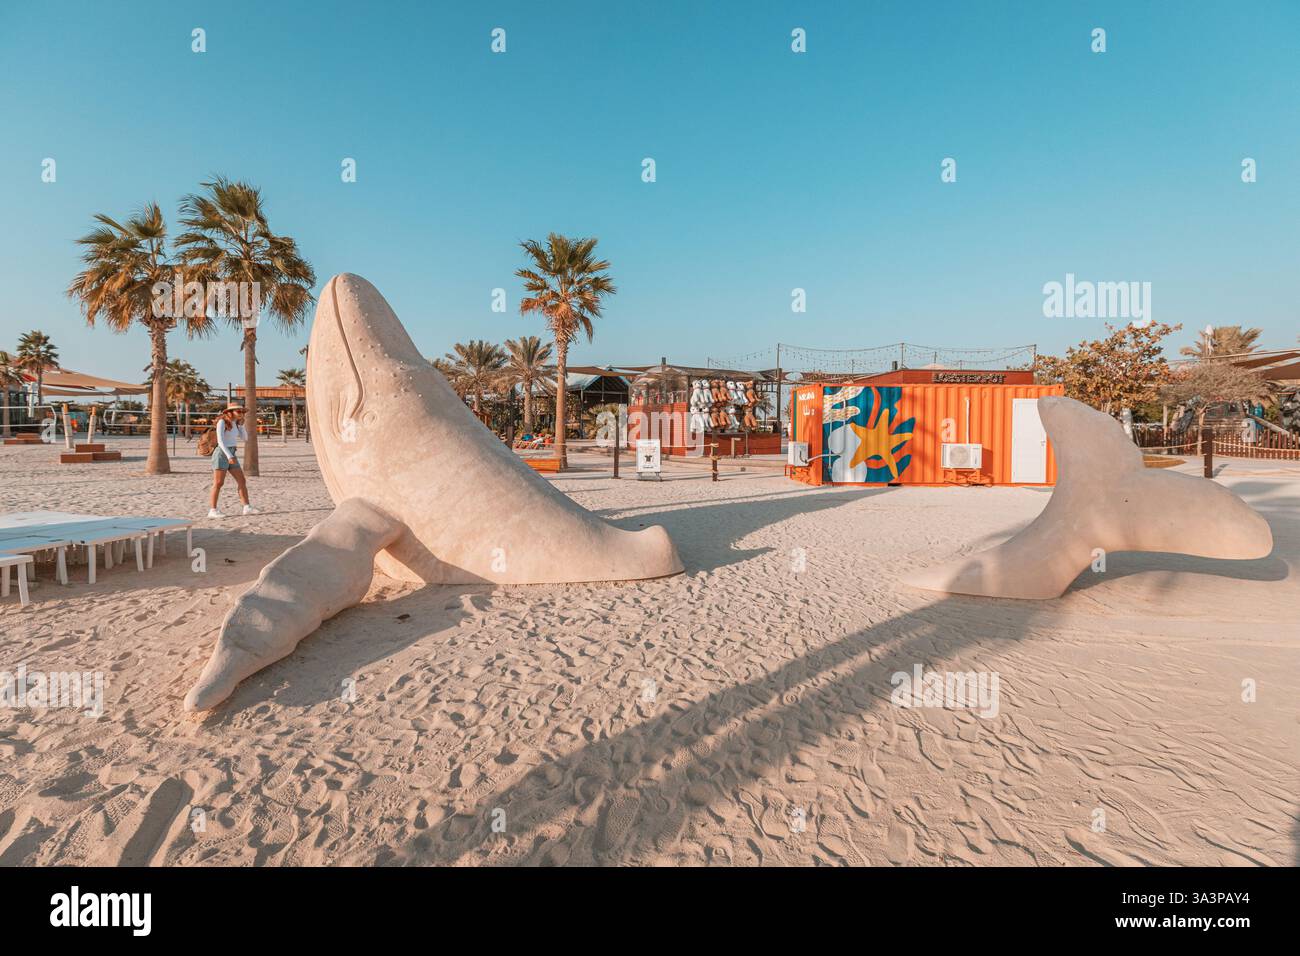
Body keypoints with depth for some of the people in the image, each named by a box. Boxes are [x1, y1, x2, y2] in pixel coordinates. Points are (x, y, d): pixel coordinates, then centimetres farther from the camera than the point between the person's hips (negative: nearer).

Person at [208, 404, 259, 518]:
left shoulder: (234, 423, 13)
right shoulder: (222, 422, -10)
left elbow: (245, 438, 12)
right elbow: (220, 441, -18)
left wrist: (240, 423, 4)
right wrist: (229, 455, -27)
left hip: (231, 454, 8)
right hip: (221, 453, -8)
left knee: (242, 481, 3)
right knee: (218, 483, -6)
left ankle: (247, 508, 5)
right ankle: (212, 511, -2)